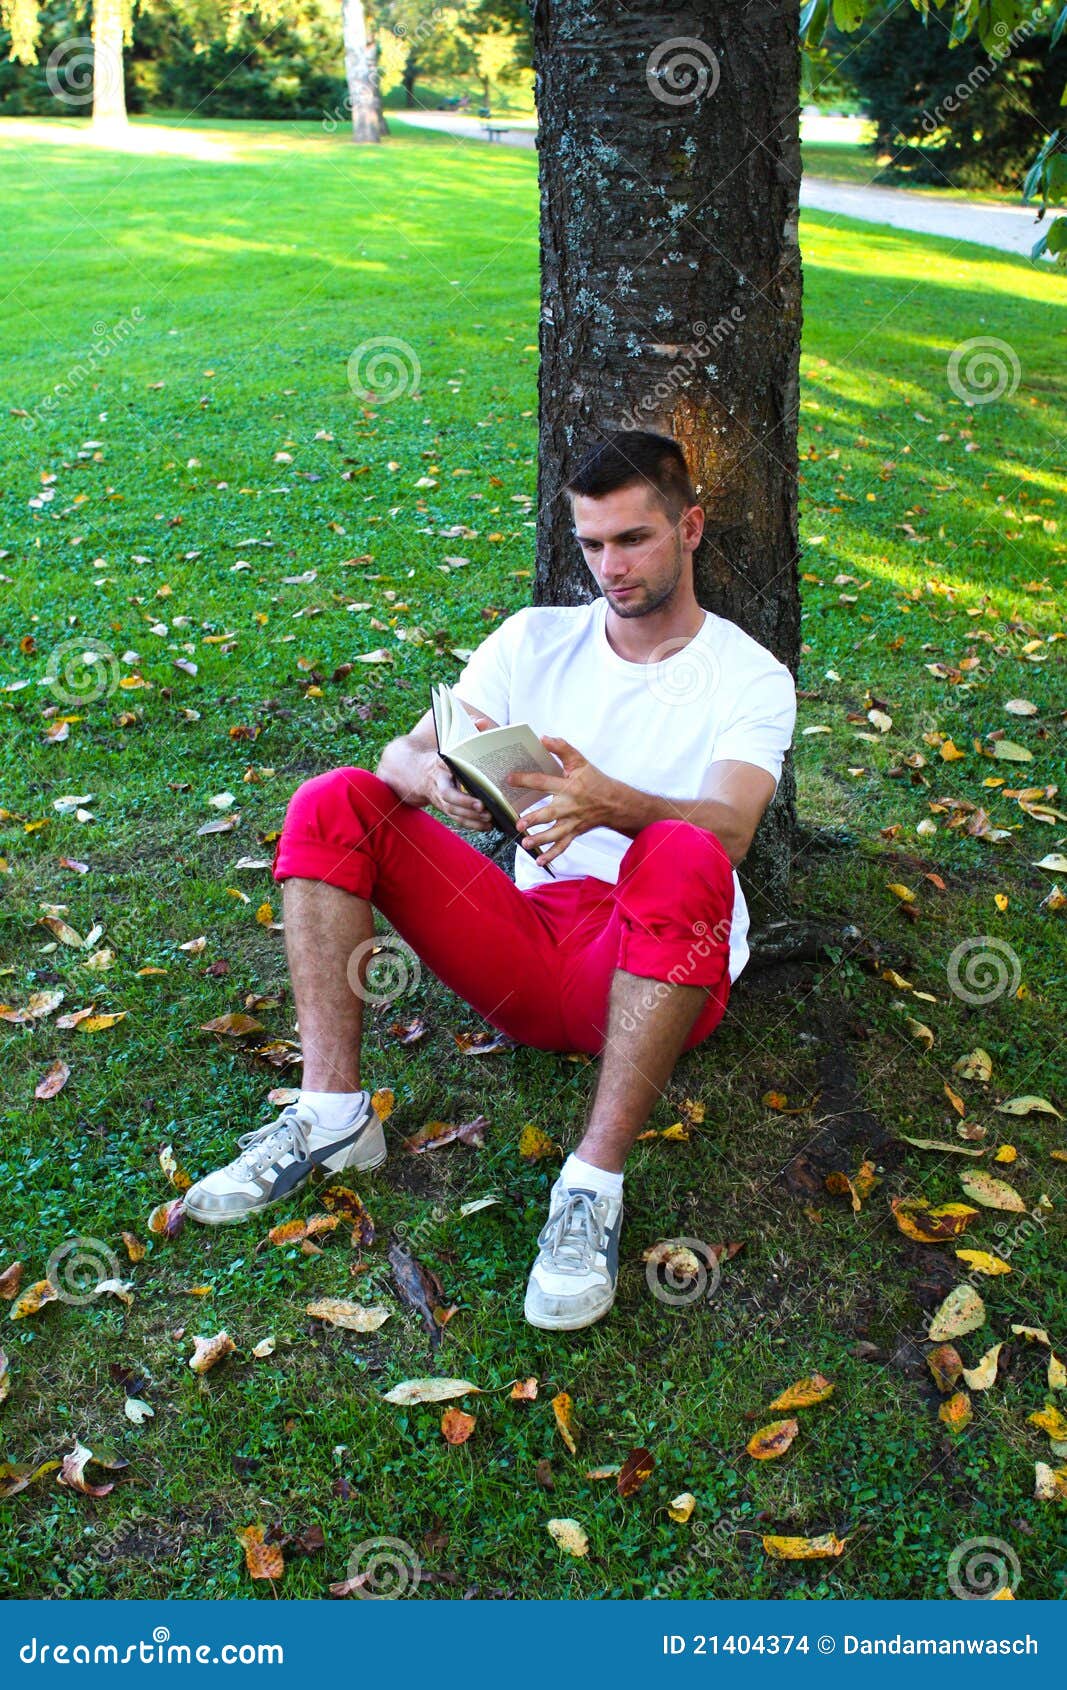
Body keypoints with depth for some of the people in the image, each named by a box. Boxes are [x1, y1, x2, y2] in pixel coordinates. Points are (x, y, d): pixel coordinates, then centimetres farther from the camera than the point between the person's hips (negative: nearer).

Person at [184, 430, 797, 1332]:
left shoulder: (750, 675, 3)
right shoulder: (536, 639, 13)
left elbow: (726, 833, -17)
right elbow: (402, 754, 2)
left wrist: (610, 803, -39)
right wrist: (435, 775, -24)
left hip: (659, 968, -3)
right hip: (532, 946, 4)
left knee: (680, 853, -38)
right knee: (334, 802, -11)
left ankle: (594, 1187, -35)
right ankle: (332, 1115, -17)